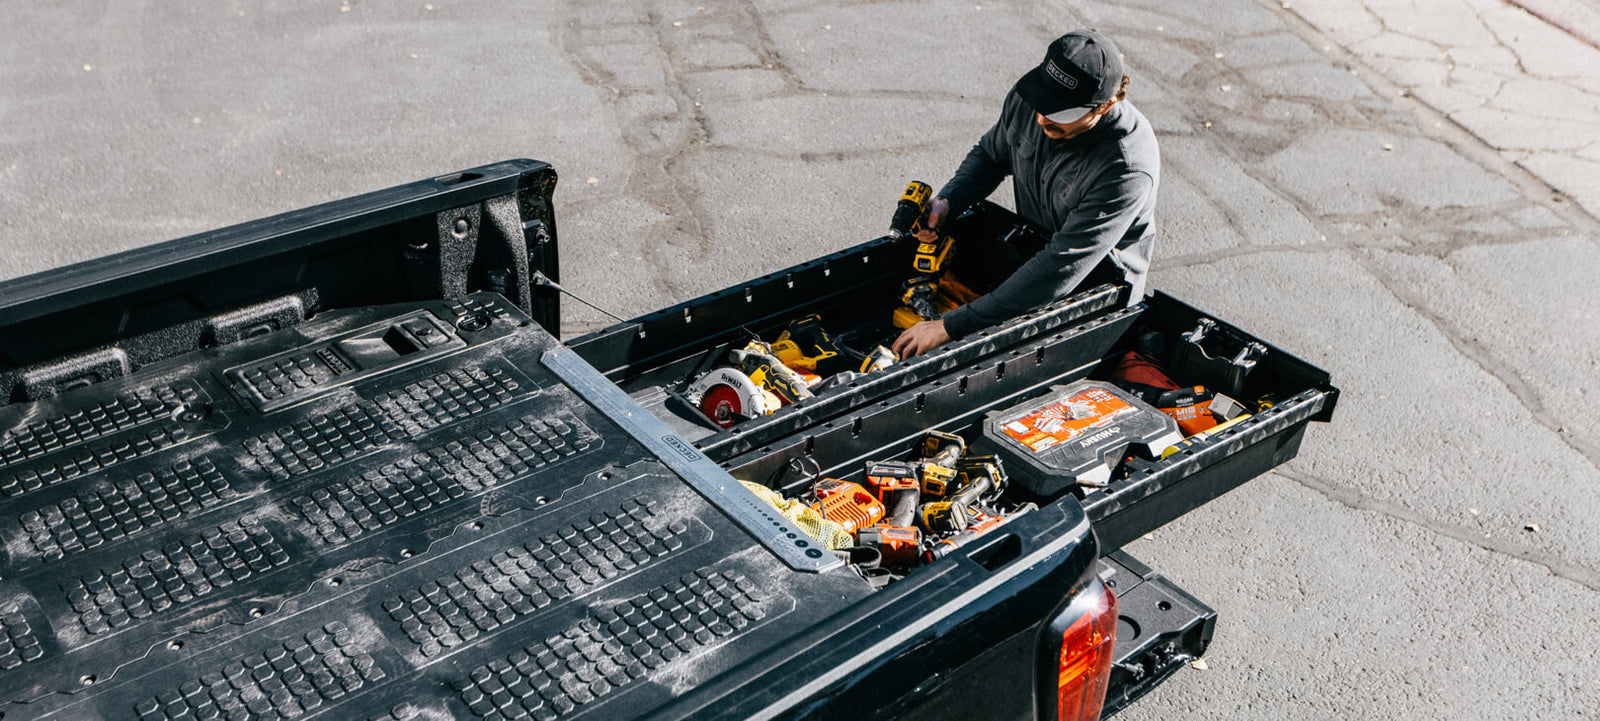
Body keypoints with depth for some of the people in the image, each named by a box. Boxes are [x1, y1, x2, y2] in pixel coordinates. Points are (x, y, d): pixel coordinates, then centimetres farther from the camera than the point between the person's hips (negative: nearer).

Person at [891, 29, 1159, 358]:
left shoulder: (1128, 168, -34)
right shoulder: (1026, 99, -14)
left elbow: (1059, 270, -37)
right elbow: (990, 154, 9)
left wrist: (952, 326, -40)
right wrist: (947, 201, -13)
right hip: (1031, 254, 6)